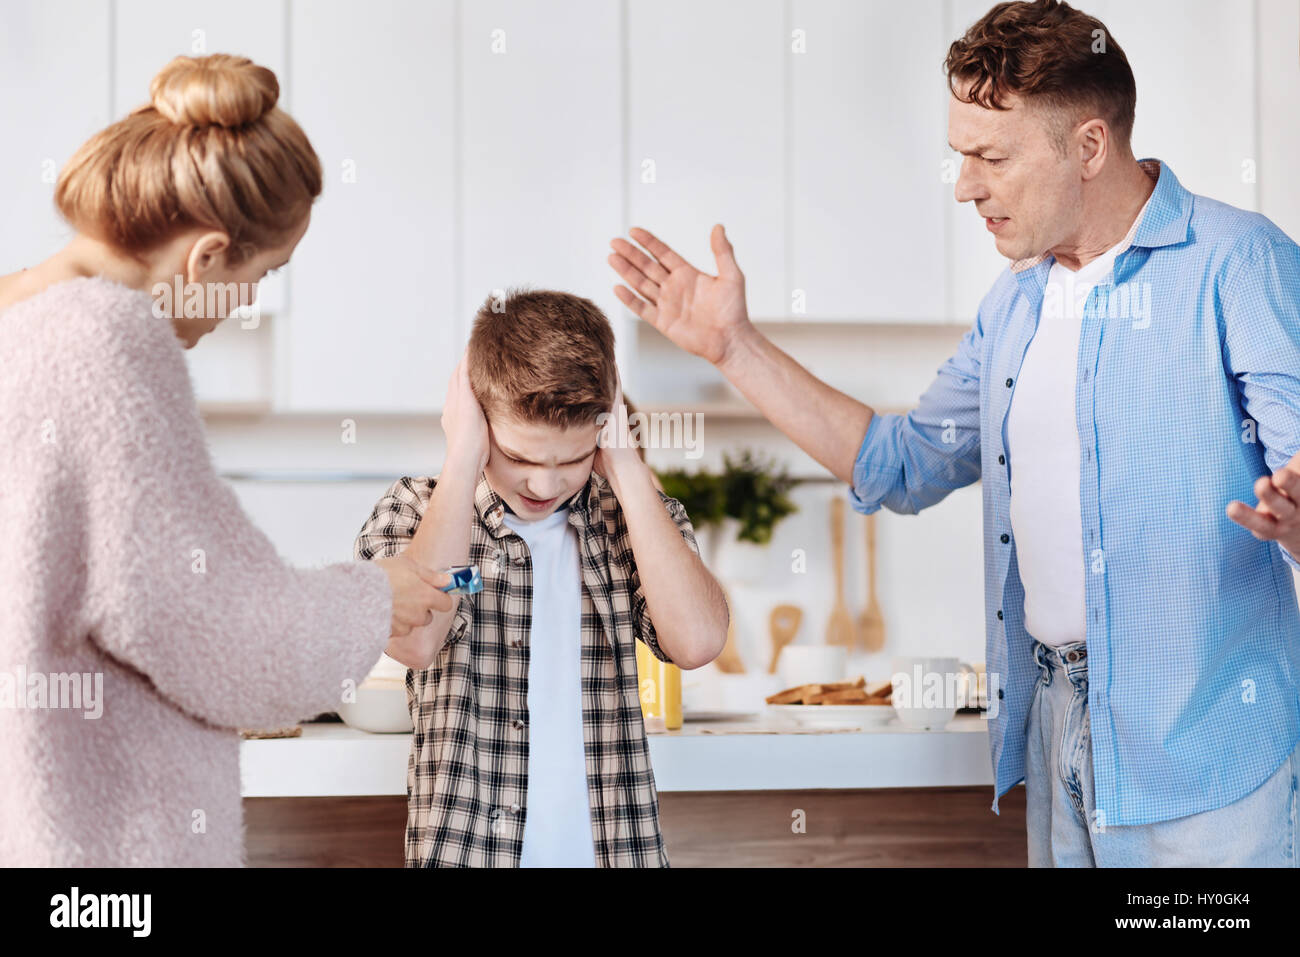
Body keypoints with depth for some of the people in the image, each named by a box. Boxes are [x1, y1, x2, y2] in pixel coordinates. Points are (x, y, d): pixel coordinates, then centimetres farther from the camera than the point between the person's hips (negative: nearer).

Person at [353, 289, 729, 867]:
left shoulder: (639, 517, 4)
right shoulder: (414, 512, 0)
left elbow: (696, 641, -15)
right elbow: (414, 639, -20)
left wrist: (626, 469, -11)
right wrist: (462, 461, -15)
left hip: (613, 849, 1)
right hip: (463, 852, -1)